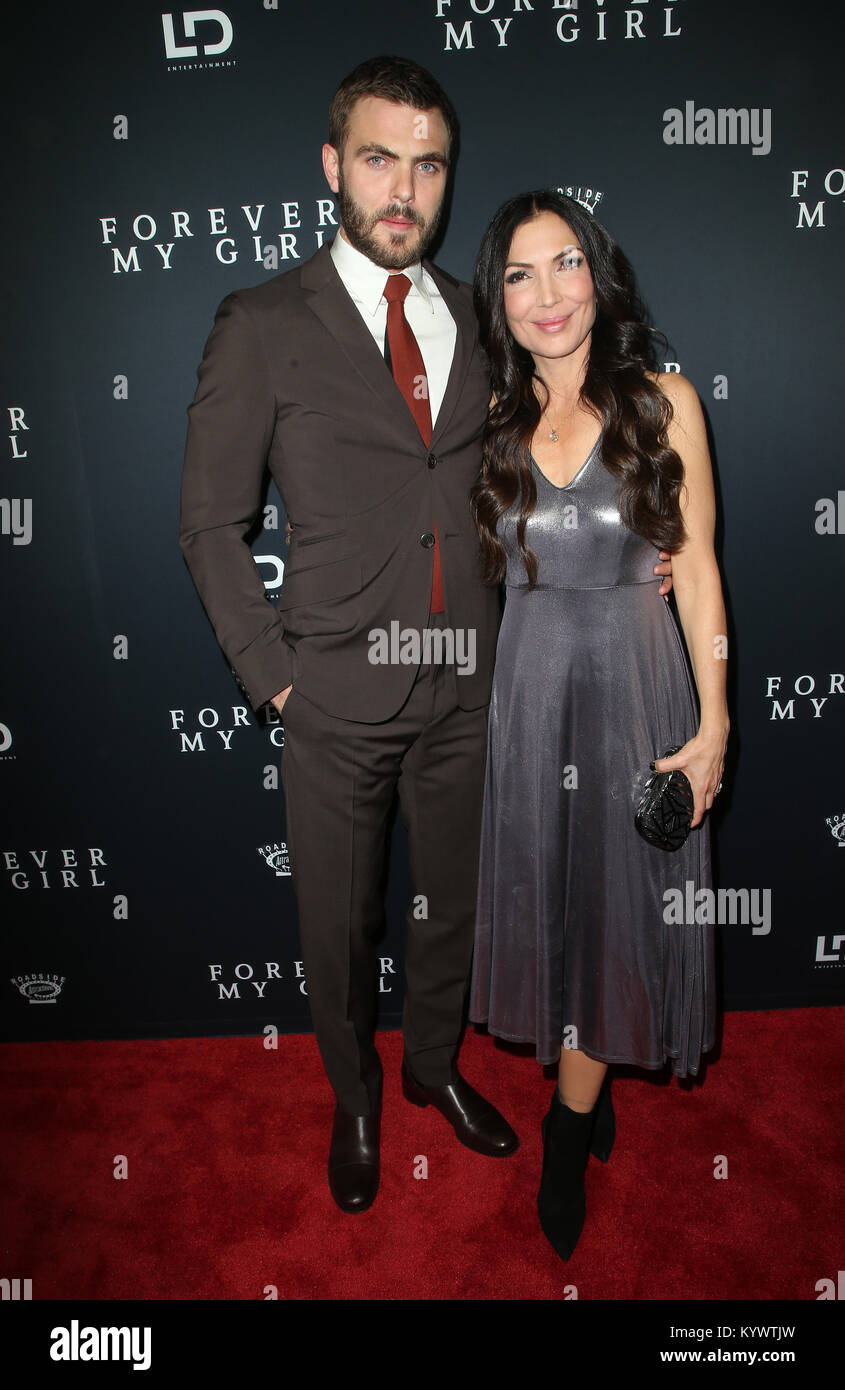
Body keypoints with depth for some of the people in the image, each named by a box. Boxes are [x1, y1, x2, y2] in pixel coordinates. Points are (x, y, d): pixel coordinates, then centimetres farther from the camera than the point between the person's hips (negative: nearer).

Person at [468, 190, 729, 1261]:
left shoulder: (664, 400, -2)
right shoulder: (491, 420, 4)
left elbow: (696, 564, -2)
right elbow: (470, 566, 9)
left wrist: (714, 719, -7)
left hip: (638, 681, -2)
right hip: (529, 684, 2)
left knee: (614, 900, 7)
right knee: (549, 894, 12)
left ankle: (567, 1131, 30)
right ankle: (590, 1098, 37)